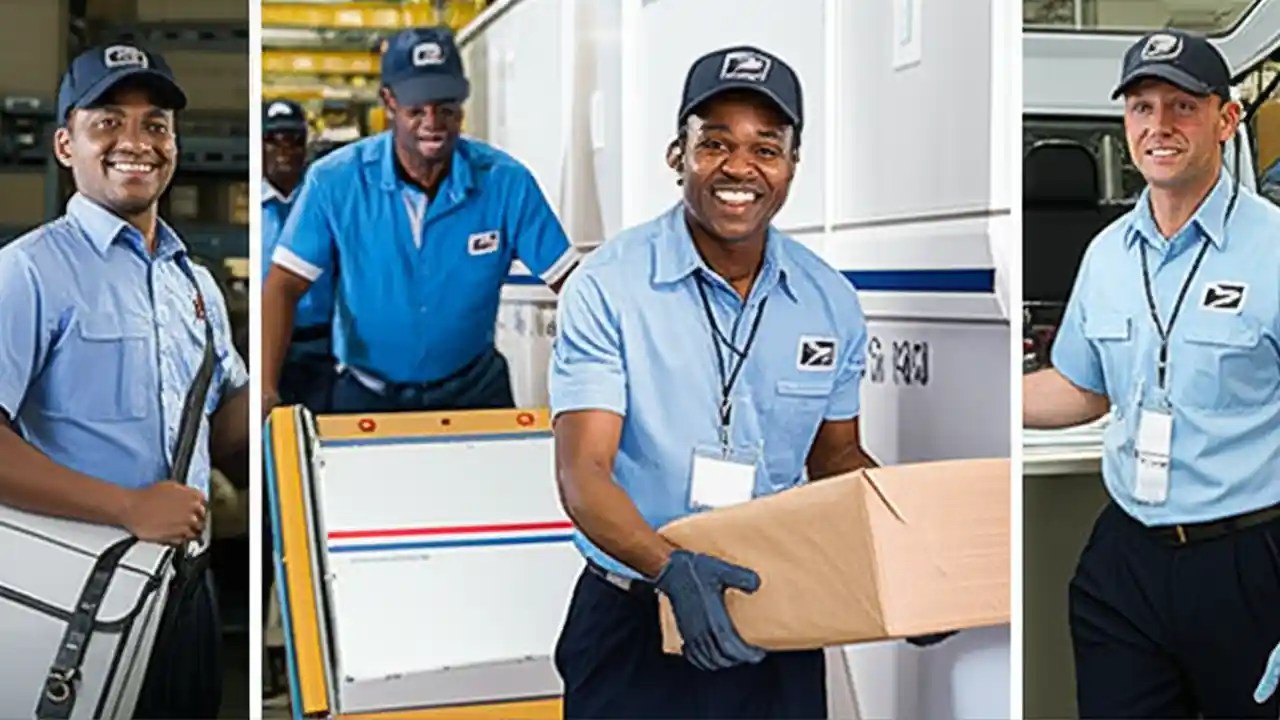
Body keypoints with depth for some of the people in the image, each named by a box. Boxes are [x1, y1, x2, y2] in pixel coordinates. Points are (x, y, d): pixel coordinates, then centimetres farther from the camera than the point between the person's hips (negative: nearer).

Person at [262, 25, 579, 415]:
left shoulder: (505, 181, -12)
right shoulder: (335, 181, -14)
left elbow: (570, 281, -9)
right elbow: (284, 286, -13)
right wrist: (267, 390, -26)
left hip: (474, 389, 1)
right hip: (366, 395, -1)